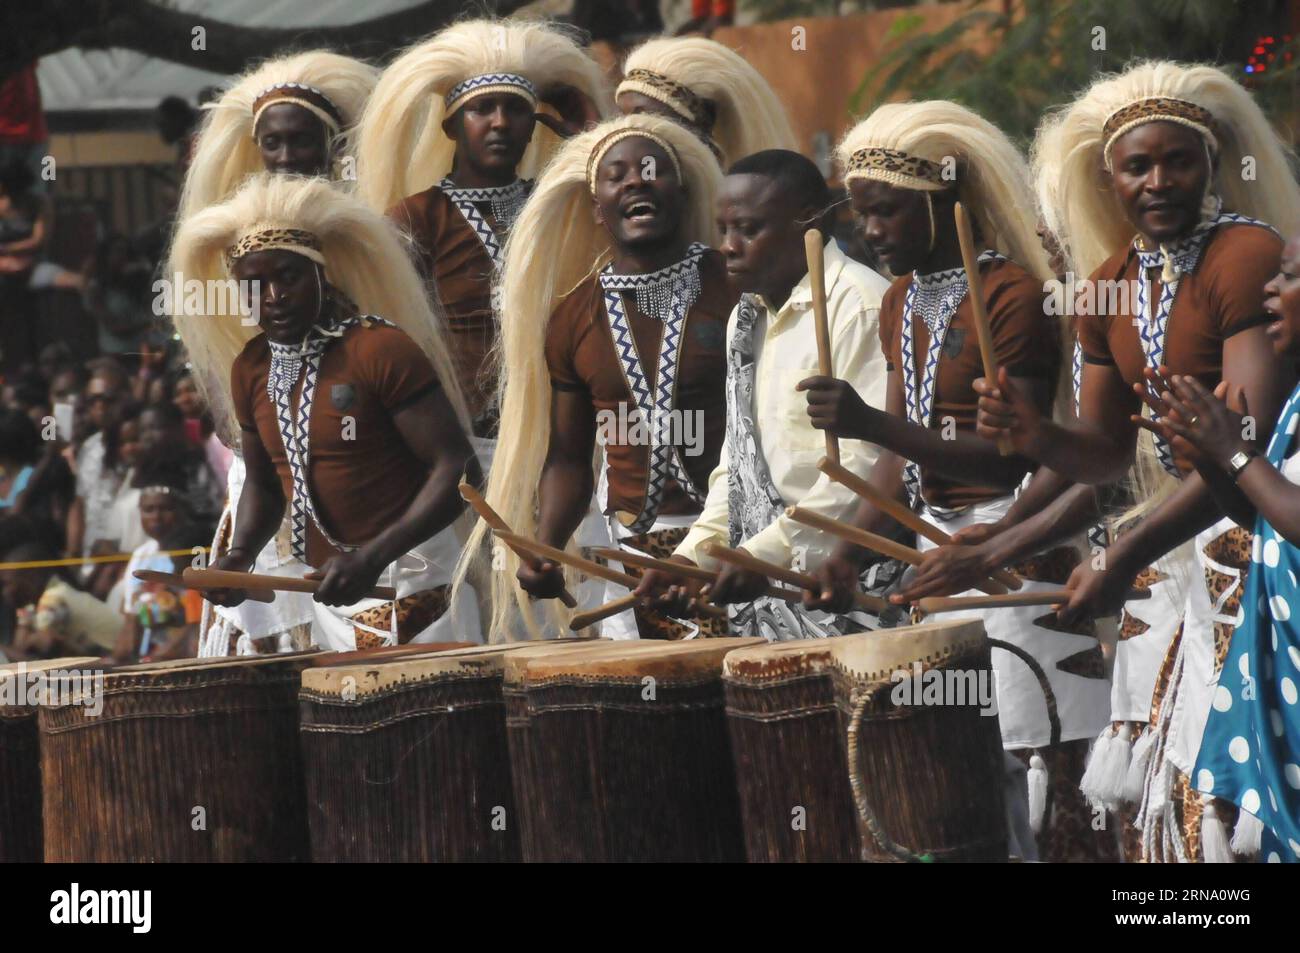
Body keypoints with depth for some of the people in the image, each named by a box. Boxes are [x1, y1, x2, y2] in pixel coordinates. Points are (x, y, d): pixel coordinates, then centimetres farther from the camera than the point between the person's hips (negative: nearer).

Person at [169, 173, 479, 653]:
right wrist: (240, 555, 2)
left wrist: (373, 557, -25)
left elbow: (456, 468, -16)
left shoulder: (381, 350, -13)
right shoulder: (251, 369, 9)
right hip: (329, 595, 6)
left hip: (410, 586, -6)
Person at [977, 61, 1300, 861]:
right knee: (1179, 777, 10)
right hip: (1191, 543, 8)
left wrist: (1125, 558, -27)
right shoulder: (1111, 285, 8)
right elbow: (1109, 453, 14)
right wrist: (1036, 436, -9)